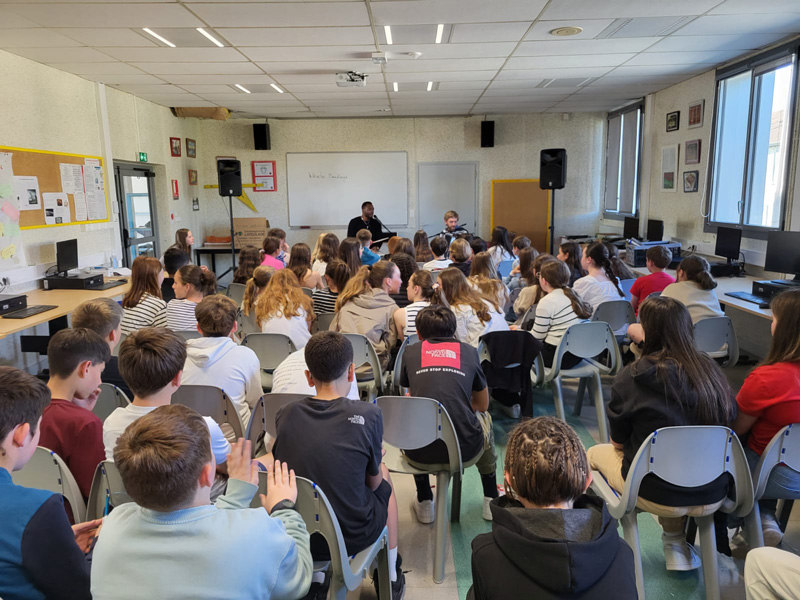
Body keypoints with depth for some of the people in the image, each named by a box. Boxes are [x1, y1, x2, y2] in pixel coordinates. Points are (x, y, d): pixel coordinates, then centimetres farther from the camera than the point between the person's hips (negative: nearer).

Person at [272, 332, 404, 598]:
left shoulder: (284, 415, -9)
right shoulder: (368, 415, -18)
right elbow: (374, 482, -5)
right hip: (351, 537, -2)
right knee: (386, 481, 25)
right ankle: (391, 577, 38)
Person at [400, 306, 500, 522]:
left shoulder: (410, 352, 11)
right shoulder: (469, 351, 11)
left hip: (419, 450, 0)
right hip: (465, 447, 0)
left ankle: (424, 502, 39)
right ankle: (491, 500, 40)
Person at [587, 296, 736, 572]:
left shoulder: (631, 377, -17)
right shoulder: (711, 370, -6)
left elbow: (619, 442, -5)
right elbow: (729, 424, 8)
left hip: (657, 496, -4)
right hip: (713, 497, 4)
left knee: (595, 453, 21)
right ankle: (676, 543, 31)